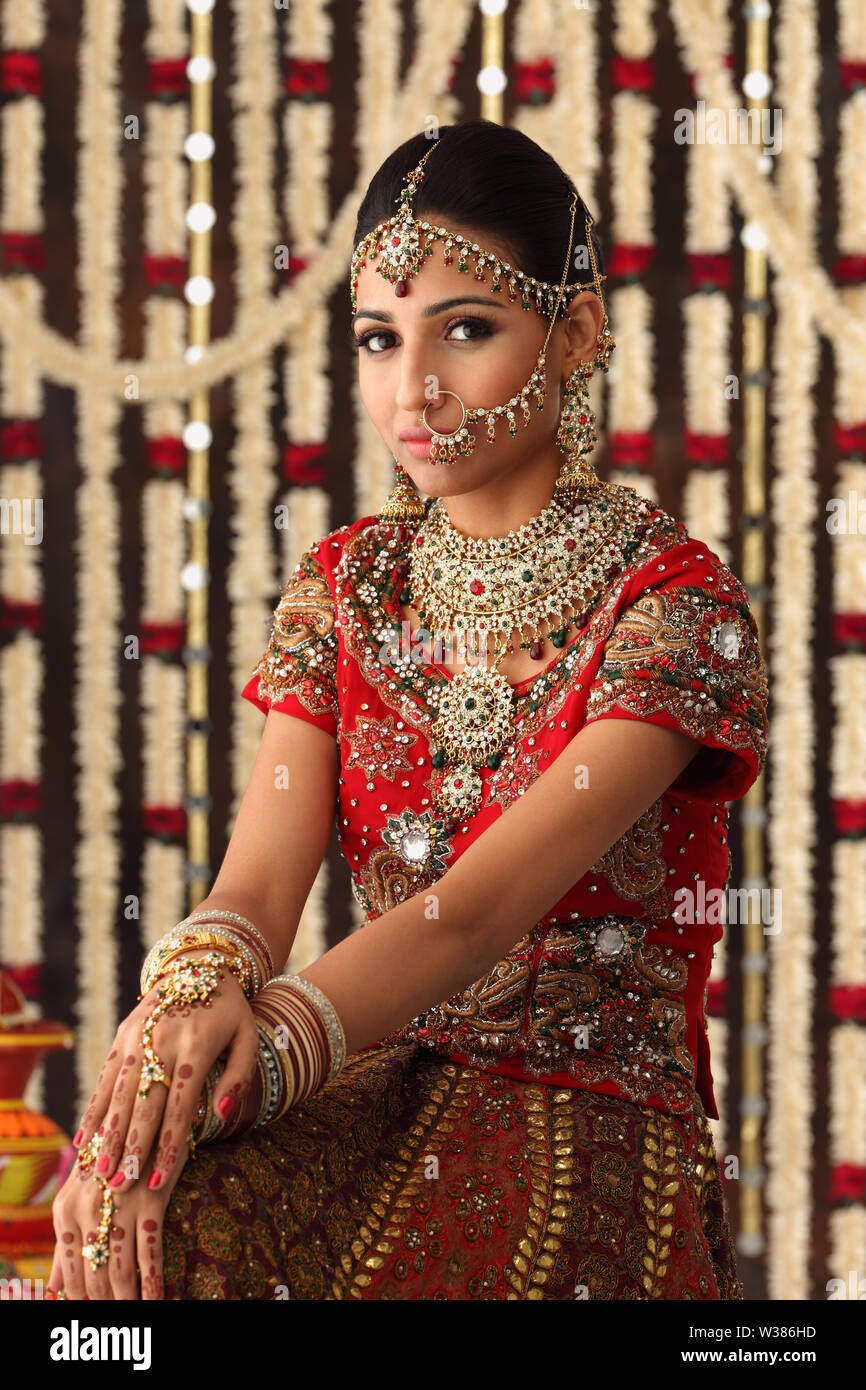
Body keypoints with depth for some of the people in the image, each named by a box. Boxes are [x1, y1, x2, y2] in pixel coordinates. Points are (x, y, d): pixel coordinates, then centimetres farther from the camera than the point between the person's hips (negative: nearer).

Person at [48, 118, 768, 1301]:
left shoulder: (674, 601, -7)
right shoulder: (348, 582, 11)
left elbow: (479, 909, -20)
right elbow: (260, 878, -4)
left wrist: (258, 1043, -35)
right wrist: (197, 993, -28)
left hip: (592, 1117, -4)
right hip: (391, 1089, 4)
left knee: (196, 1213, -33)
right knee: (131, 1205, -30)